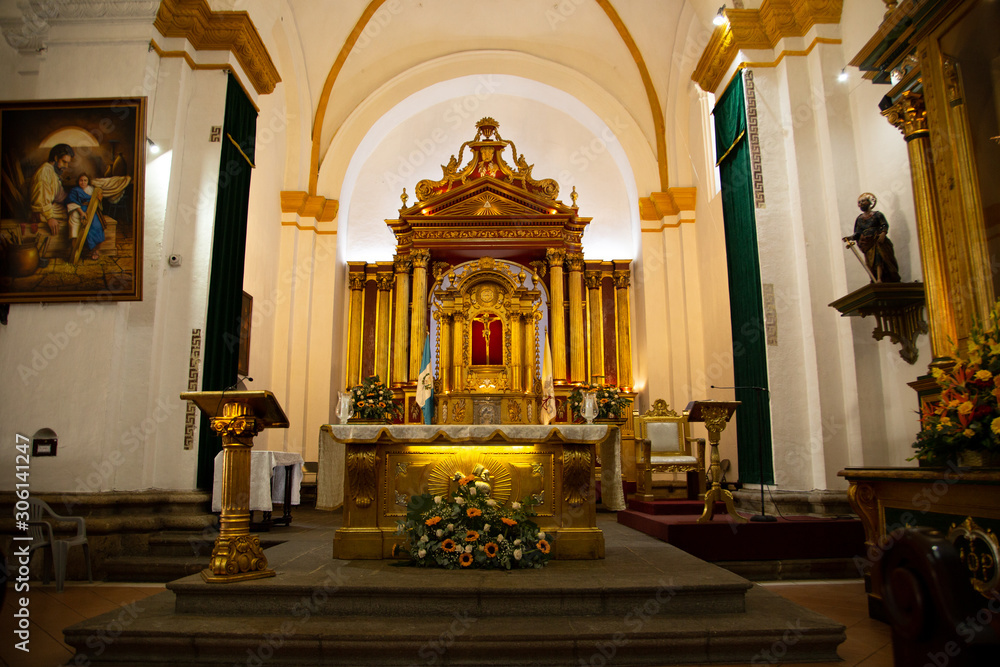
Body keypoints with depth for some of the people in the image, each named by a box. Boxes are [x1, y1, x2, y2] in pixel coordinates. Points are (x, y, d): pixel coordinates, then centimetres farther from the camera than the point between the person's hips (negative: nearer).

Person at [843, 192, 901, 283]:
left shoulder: (877, 214, 8)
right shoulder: (859, 219, 18)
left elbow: (885, 225, -2)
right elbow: (857, 233, 13)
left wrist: (883, 233, -20)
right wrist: (850, 237, -5)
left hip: (878, 241, -3)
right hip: (867, 244, 3)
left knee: (879, 259, -15)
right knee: (872, 262, -8)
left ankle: (879, 280, -19)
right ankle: (878, 280, -15)